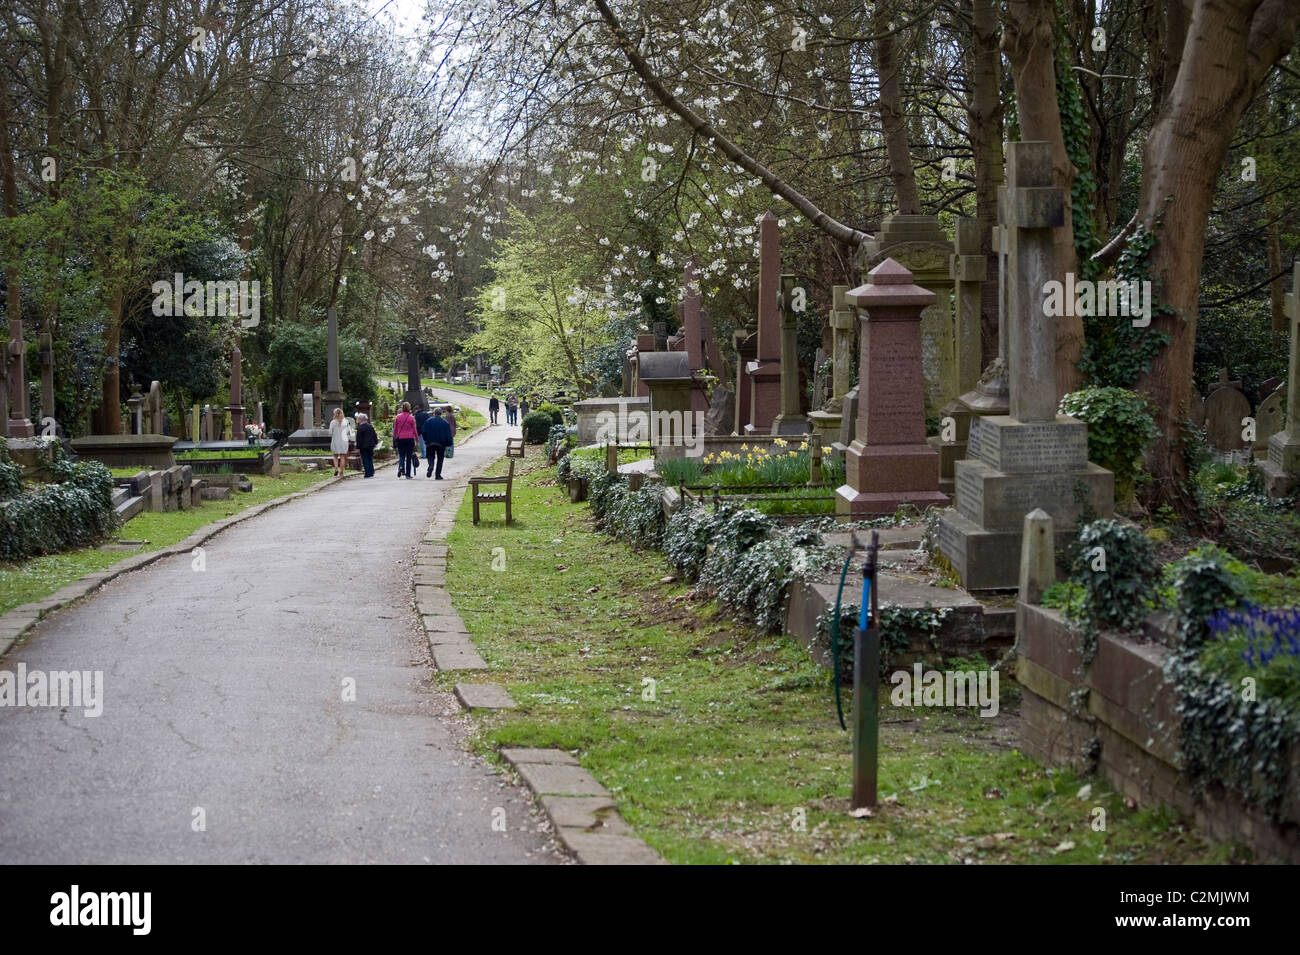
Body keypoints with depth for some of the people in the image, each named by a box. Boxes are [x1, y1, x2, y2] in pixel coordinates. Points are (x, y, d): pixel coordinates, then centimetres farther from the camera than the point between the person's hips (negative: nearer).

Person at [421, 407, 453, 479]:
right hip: (441, 444, 0)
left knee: (431, 457, 12)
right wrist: (448, 444, 6)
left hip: (430, 443, 0)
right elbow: (448, 435, -2)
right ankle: (438, 475, 6)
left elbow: (424, 432, 2)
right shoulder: (445, 422, 0)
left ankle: (430, 467, -21)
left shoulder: (428, 421, 1)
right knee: (440, 459, 10)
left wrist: (426, 441, 17)